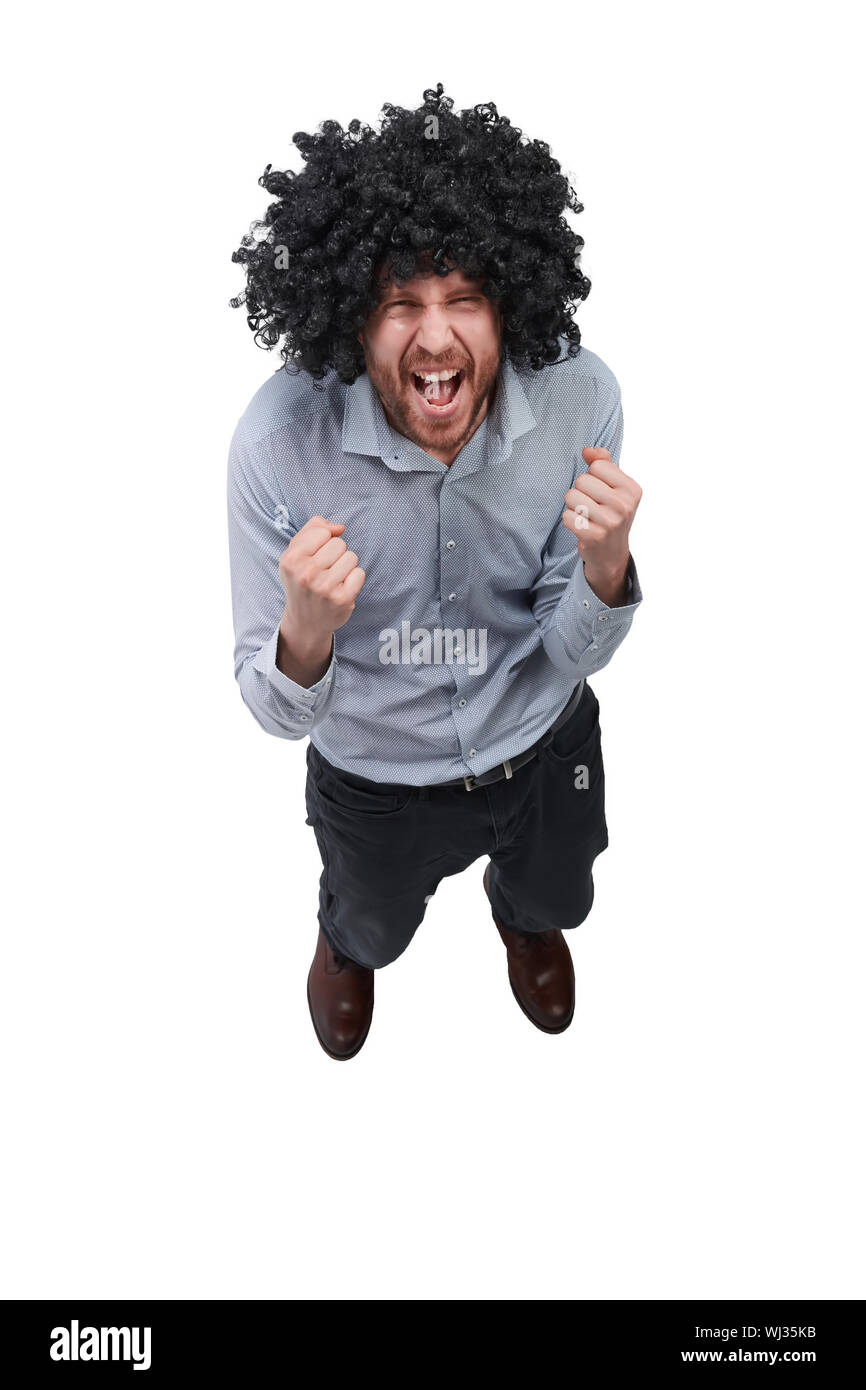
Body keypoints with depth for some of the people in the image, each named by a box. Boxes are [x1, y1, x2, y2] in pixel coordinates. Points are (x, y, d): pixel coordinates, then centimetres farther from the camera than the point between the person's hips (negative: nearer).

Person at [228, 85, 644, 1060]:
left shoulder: (580, 397, -28)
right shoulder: (278, 439, -33)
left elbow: (572, 655, -17)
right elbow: (276, 712, -25)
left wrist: (605, 568, -39)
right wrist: (307, 633, -47)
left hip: (542, 750, 2)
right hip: (374, 777, -1)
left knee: (554, 899, 35)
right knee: (375, 927, 32)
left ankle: (523, 916, 73)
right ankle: (345, 945, 71)